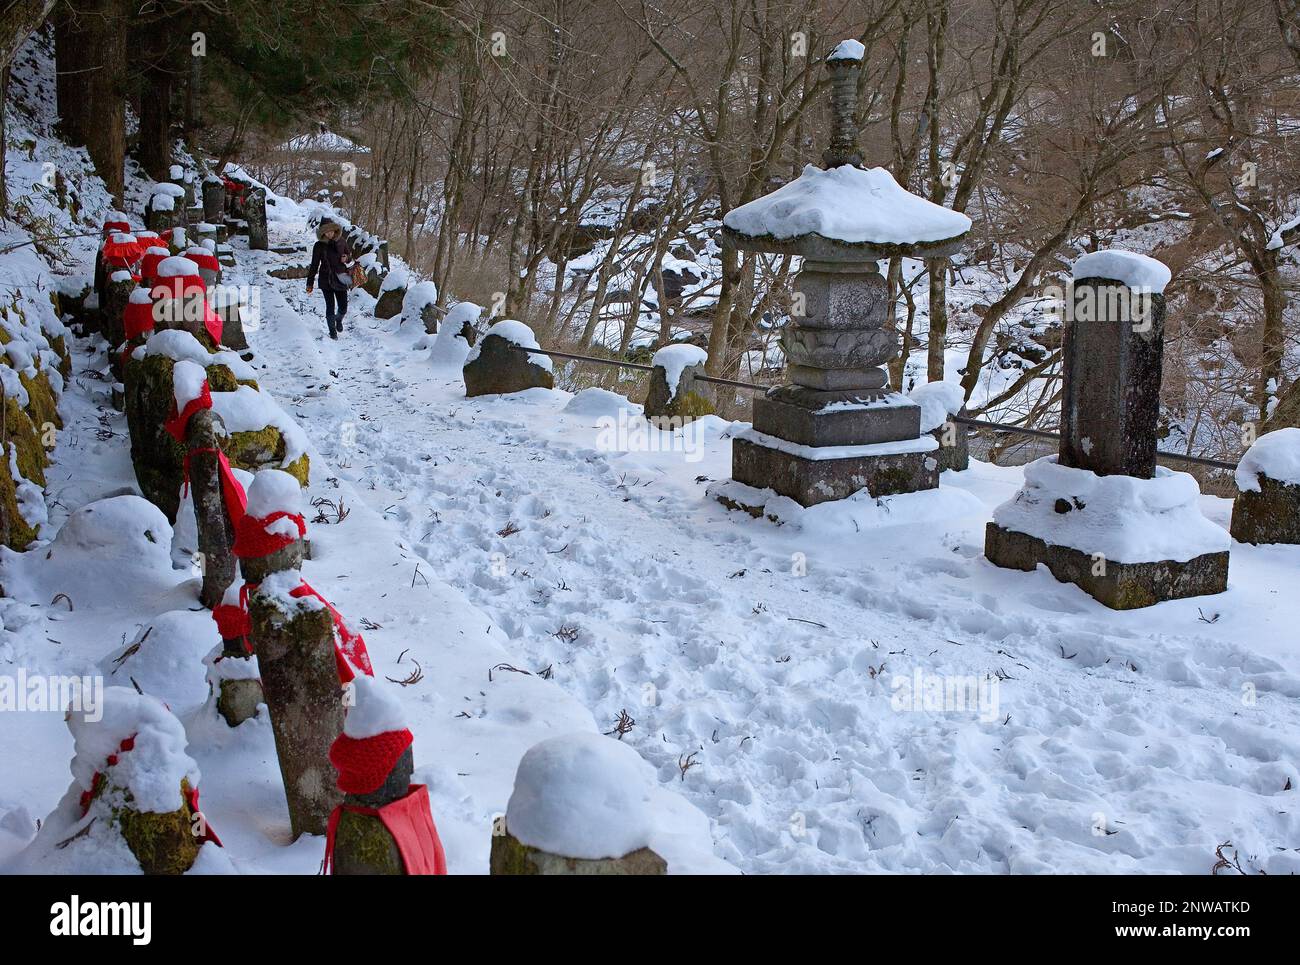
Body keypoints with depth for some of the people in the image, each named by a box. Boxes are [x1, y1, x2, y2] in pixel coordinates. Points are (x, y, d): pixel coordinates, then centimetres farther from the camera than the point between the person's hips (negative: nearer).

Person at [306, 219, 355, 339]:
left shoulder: (341, 242, 1)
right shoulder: (319, 246, -5)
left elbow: (349, 256, 16)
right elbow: (314, 265, 0)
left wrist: (346, 258, -9)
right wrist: (309, 283, -1)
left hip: (340, 279, 2)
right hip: (326, 279, -2)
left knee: (343, 307, 2)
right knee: (330, 307, -1)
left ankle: (339, 320, 37)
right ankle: (332, 330, 19)